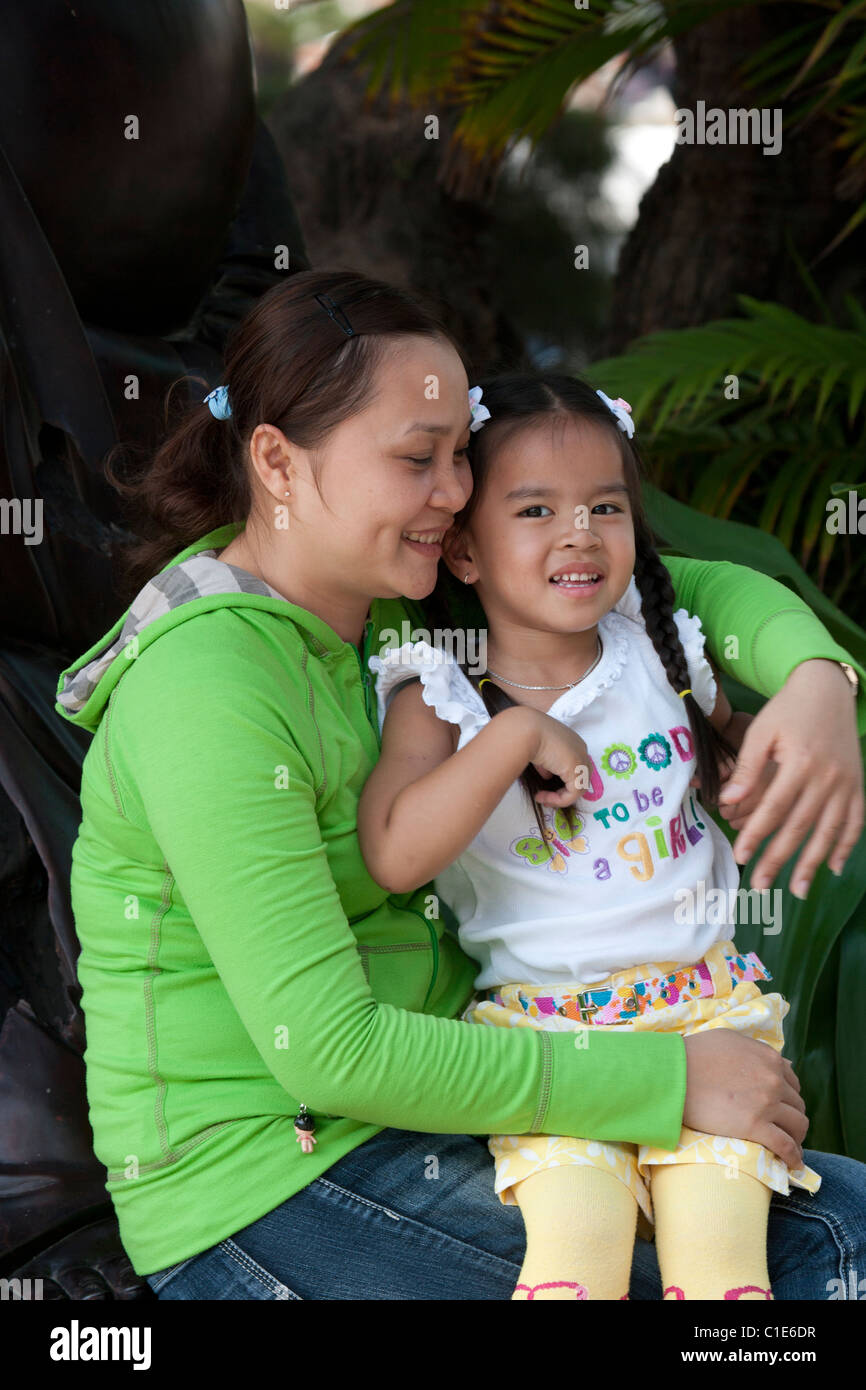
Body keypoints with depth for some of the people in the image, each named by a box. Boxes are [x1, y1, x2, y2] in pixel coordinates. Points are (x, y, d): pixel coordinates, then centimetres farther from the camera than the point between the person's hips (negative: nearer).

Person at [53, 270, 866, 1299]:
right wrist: (670, 1080, -22)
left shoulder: (394, 607, 4)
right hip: (263, 1193, -8)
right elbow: (327, 1052, -26)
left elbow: (688, 588, 11)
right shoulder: (208, 685, -22)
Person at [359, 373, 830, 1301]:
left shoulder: (658, 652, 9)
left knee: (719, 1257, -13)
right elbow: (394, 857, -19)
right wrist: (518, 735, -19)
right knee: (577, 1245, -24)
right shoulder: (439, 698, -3)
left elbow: (730, 760, 29)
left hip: (705, 999, 3)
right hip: (541, 1024, -3)